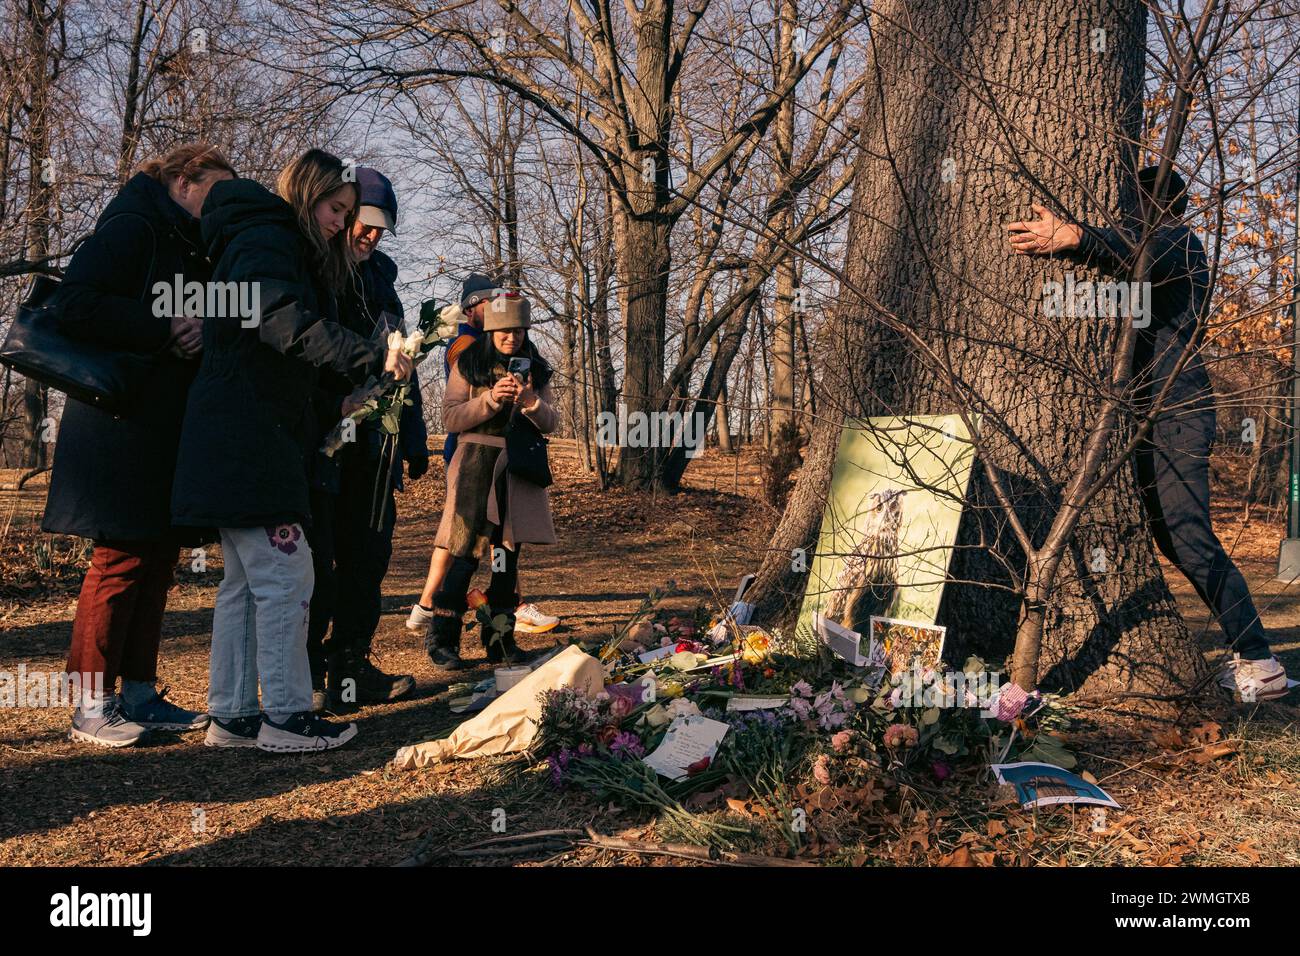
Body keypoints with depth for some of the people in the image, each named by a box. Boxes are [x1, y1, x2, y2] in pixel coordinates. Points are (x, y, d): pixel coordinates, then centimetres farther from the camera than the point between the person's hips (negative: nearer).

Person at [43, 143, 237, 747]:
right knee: (122, 559, -7)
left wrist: (204, 335, 2)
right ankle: (93, 707, 2)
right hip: (124, 422, -9)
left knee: (158, 560, 9)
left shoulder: (187, 247, 21)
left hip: (166, 427, 9)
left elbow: (198, 323, 25)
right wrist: (164, 331, -20)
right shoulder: (133, 227, -7)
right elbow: (76, 305, -19)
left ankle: (139, 695, 16)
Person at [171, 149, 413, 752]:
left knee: (244, 582, 11)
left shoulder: (283, 248, 24)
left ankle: (232, 715, 16)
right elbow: (284, 321, -27)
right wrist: (373, 359, -31)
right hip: (247, 437, -11)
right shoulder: (266, 240, -8)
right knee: (285, 574, -8)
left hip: (242, 442, 11)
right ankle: (286, 718, -2)